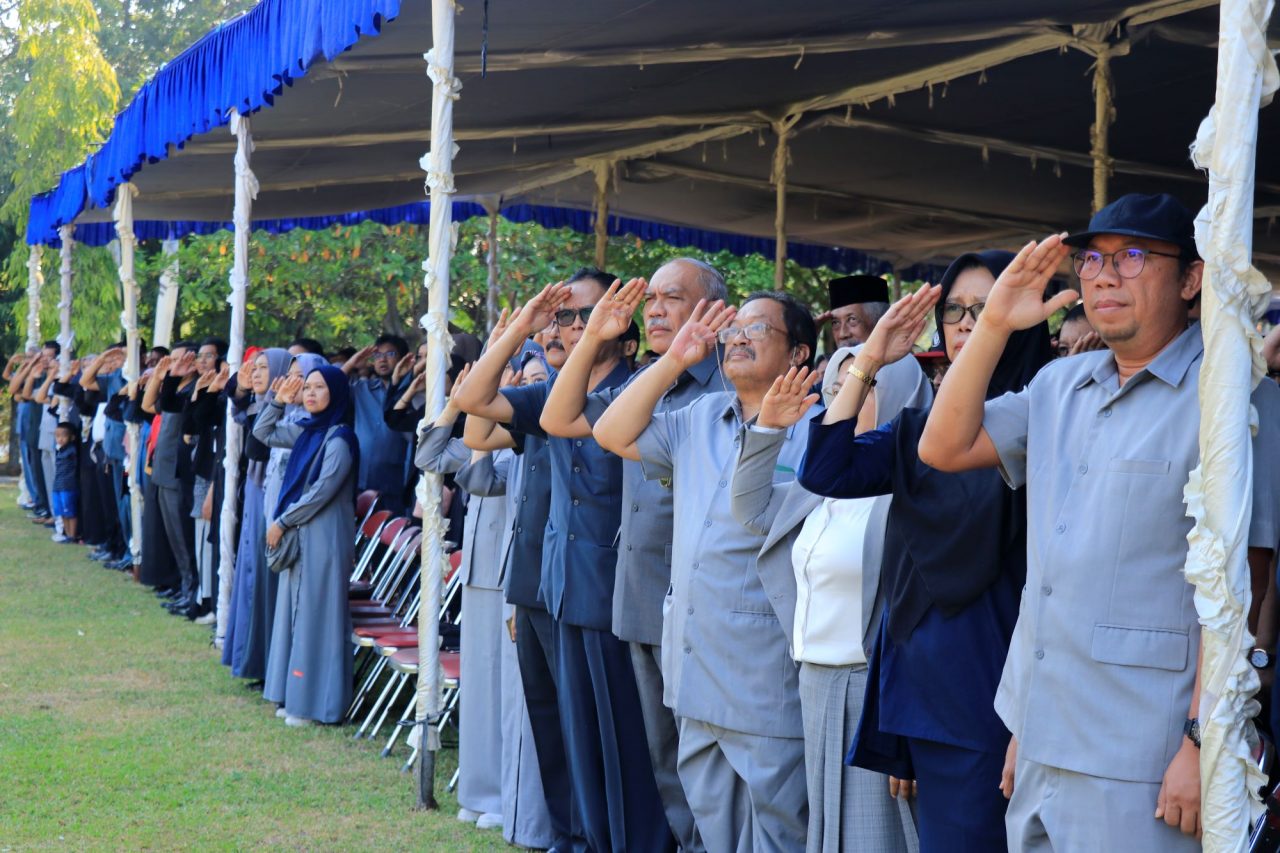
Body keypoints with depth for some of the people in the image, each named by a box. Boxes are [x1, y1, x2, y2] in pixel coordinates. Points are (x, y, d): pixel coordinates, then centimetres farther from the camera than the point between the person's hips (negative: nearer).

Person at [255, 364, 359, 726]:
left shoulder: (339, 438, -12)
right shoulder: (306, 430, 11)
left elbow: (322, 490, -17)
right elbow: (262, 434, 23)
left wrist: (282, 522, -11)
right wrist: (278, 400, 9)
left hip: (324, 537, -8)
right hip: (298, 534, 8)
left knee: (316, 613, -6)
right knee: (298, 610, 10)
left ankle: (315, 702, -1)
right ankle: (296, 696, 15)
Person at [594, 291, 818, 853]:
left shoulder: (809, 430, -10)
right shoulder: (702, 417, 14)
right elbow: (614, 435, 12)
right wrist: (672, 361, 8)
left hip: (766, 687, -7)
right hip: (698, 676, 7)